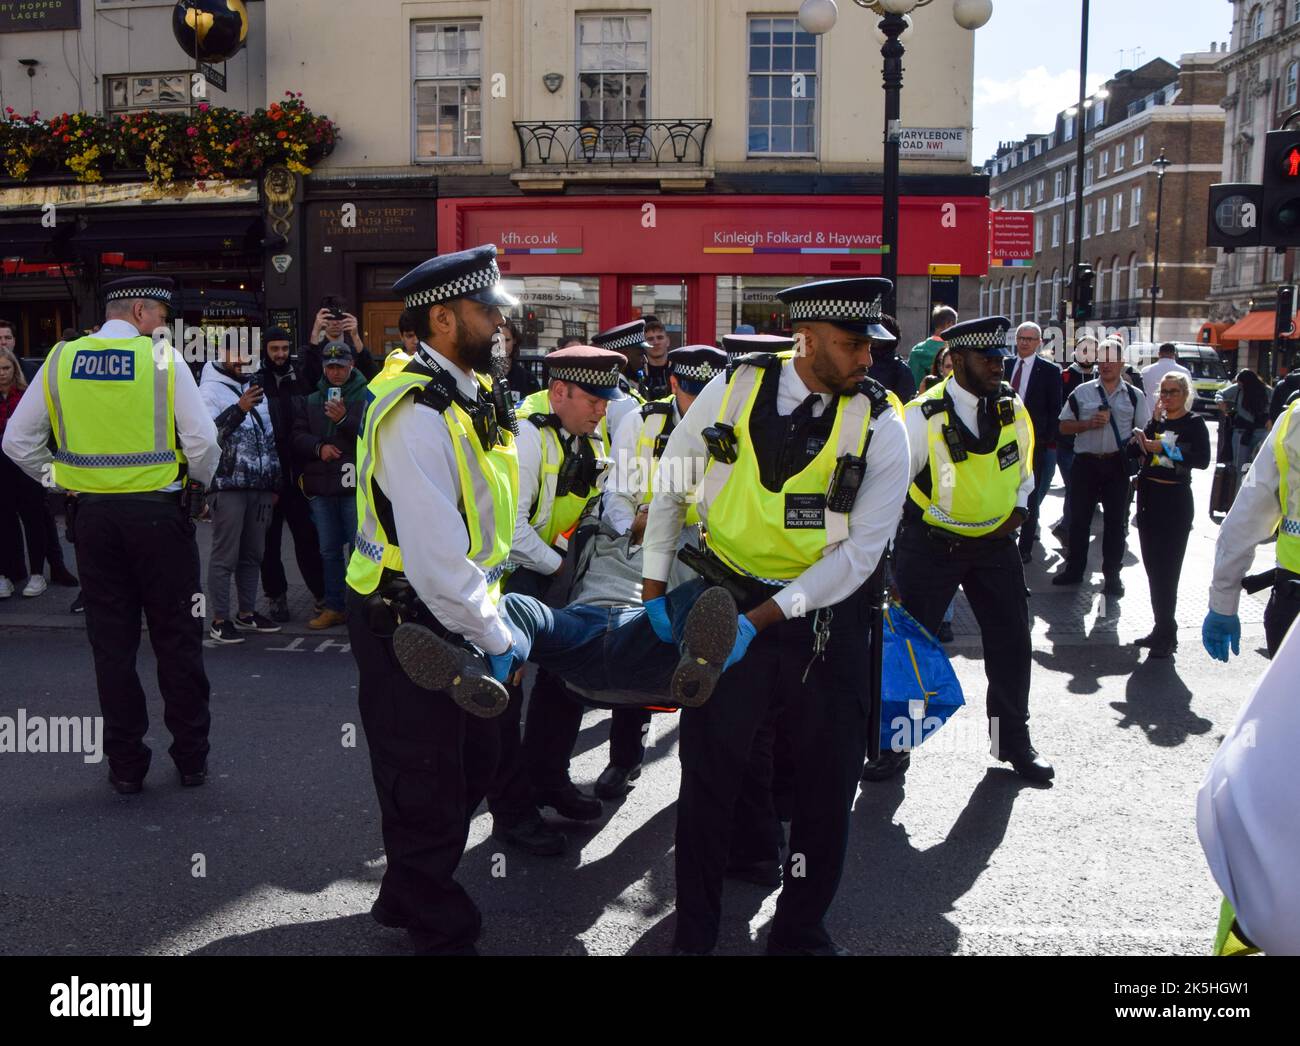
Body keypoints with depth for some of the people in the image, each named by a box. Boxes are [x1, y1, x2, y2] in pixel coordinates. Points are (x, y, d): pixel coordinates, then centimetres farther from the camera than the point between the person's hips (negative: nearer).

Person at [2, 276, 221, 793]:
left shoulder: (60, 360, 4)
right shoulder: (163, 359, -7)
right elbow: (202, 442, -11)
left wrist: (62, 482, 15)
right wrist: (199, 482, 8)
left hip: (92, 514, 3)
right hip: (158, 512, -3)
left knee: (111, 641, 10)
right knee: (177, 638, 8)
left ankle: (125, 764, 18)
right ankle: (191, 758, 16)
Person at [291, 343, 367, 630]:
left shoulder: (366, 396, -1)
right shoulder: (310, 400, 13)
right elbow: (297, 437, 8)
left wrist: (344, 420, -22)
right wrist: (319, 446, -10)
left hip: (355, 486, -5)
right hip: (321, 487, 5)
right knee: (329, 550, 12)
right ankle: (335, 607, 21)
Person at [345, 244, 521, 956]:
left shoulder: (471, 392, 6)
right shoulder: (416, 414, -25)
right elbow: (436, 558, -29)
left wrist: (492, 615, 10)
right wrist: (495, 639, -19)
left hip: (456, 610, 10)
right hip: (405, 623, -10)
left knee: (472, 764, 23)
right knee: (425, 786, 7)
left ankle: (405, 897, 44)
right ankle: (440, 930, 29)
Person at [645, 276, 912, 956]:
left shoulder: (883, 427, -10)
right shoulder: (734, 389, -7)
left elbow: (860, 550, -14)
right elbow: (670, 487, 4)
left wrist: (760, 619, -21)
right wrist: (654, 590, 2)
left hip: (826, 615, 0)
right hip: (725, 607, 0)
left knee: (826, 785, 11)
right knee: (709, 773, 9)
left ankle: (800, 931, 35)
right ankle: (693, 933, 30)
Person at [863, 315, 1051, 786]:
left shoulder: (1013, 409, 0)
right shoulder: (924, 416, -16)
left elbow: (1023, 469, 18)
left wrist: (1019, 506, -1)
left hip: (994, 544, 4)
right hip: (930, 546, -4)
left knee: (1012, 642, 10)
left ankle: (1013, 739, 31)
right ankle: (895, 742, 19)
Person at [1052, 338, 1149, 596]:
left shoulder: (1135, 396, 5)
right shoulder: (1082, 392, 5)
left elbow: (1143, 432, 6)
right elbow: (1064, 426, 6)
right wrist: (1089, 423, -11)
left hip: (1118, 465, 0)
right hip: (1085, 463, 0)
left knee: (1116, 521, 5)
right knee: (1079, 519, 7)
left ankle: (1112, 574, 16)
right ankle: (1074, 569, 19)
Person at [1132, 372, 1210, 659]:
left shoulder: (1194, 424, -4)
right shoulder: (1156, 421, 12)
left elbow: (1203, 460, -18)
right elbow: (1142, 453, 1)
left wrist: (1166, 448, -19)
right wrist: (1154, 420, -5)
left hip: (1175, 500, -6)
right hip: (1149, 497, 6)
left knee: (1167, 569, -6)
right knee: (1153, 567, 10)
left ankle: (1166, 634, 2)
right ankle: (1162, 629, 19)